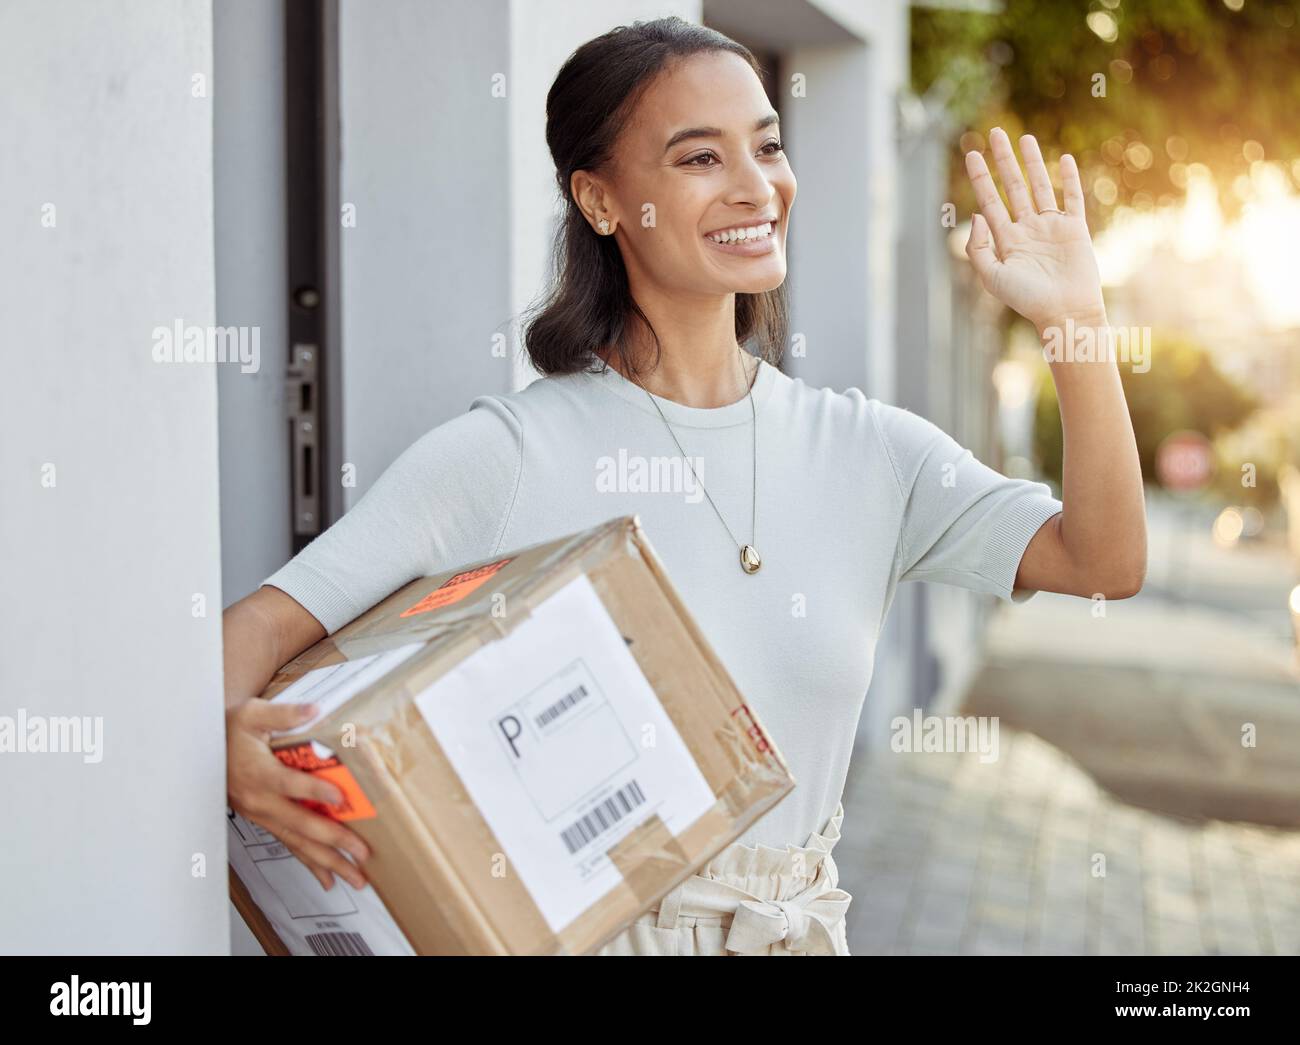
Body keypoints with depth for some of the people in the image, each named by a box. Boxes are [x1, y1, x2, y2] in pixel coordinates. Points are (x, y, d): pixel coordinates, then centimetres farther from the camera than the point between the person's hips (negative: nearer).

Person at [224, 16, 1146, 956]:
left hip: (794, 927, 4)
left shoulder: (868, 452, 2)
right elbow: (266, 621, -13)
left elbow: (1104, 563, -6)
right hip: (571, 925, -4)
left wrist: (1074, 319, -16)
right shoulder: (506, 455, -10)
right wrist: (231, 732, -36)